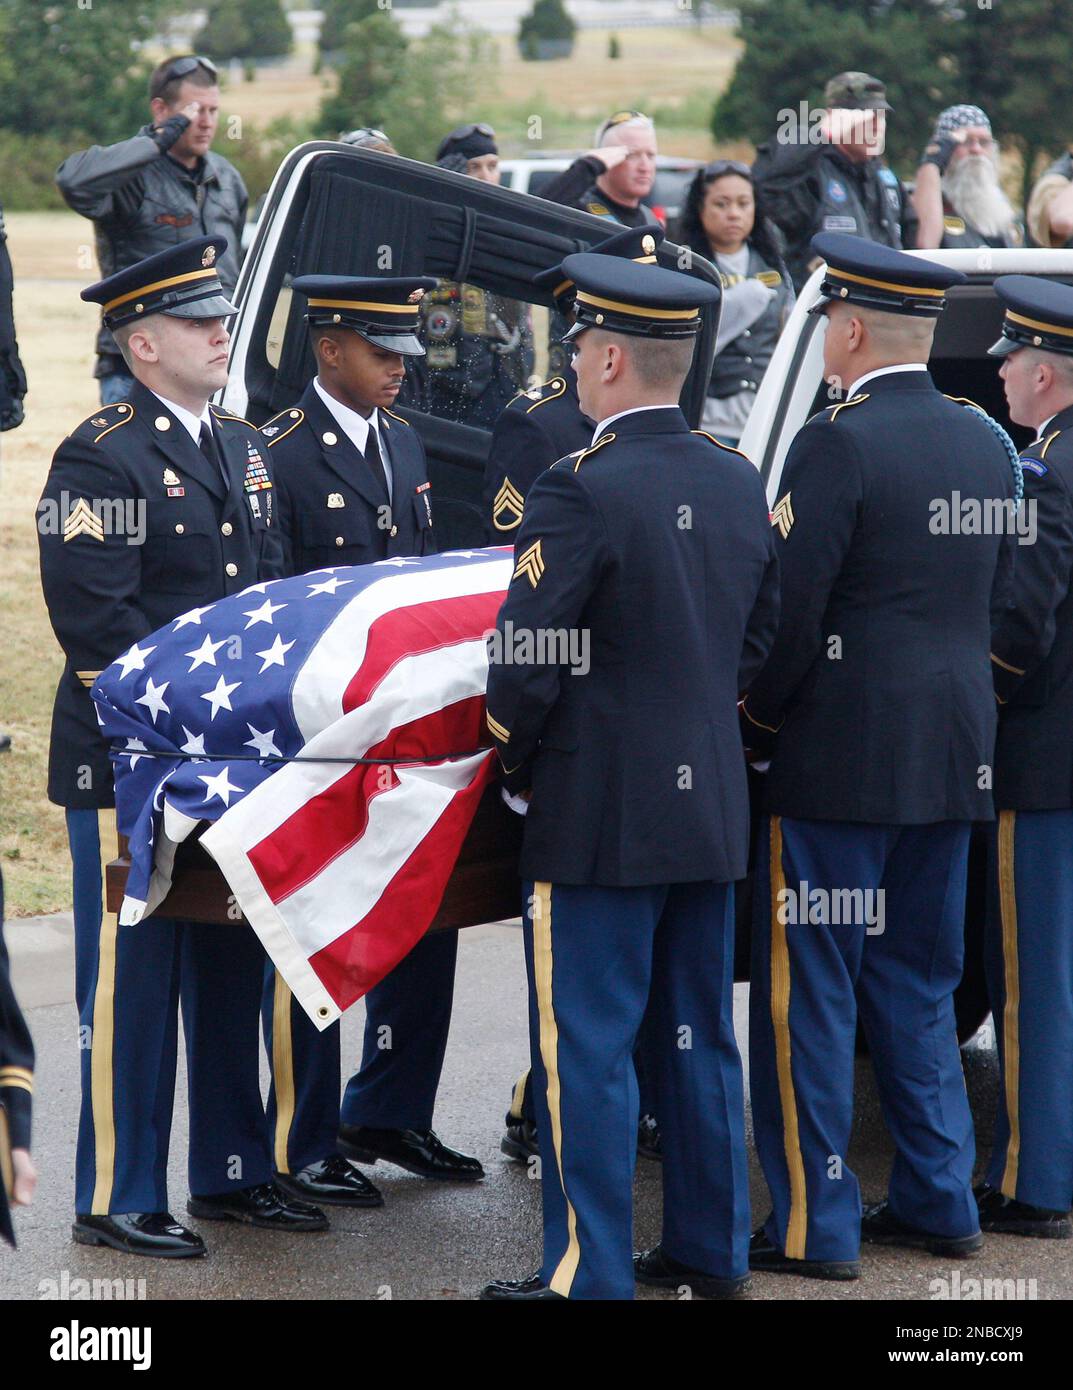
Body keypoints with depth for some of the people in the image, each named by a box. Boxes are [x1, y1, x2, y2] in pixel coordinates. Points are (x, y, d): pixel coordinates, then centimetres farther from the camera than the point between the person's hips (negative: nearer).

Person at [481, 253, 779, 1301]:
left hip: (597, 816, -7)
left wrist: (514, 766, -1)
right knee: (699, 1037, 16)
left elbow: (524, 663, -17)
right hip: (712, 807, 7)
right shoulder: (738, 483, 6)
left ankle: (588, 1273, 3)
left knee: (584, 1053, 0)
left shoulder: (581, 491, -17)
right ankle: (711, 1250, 23)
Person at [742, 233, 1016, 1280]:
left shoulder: (838, 444, -14)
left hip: (841, 758, -8)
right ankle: (938, 1200, 22)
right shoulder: (984, 446, 9)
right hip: (955, 757, 8)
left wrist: (755, 723, -3)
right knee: (916, 982, 18)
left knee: (807, 989, 1)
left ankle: (813, 1224, 3)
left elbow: (791, 614, -17)